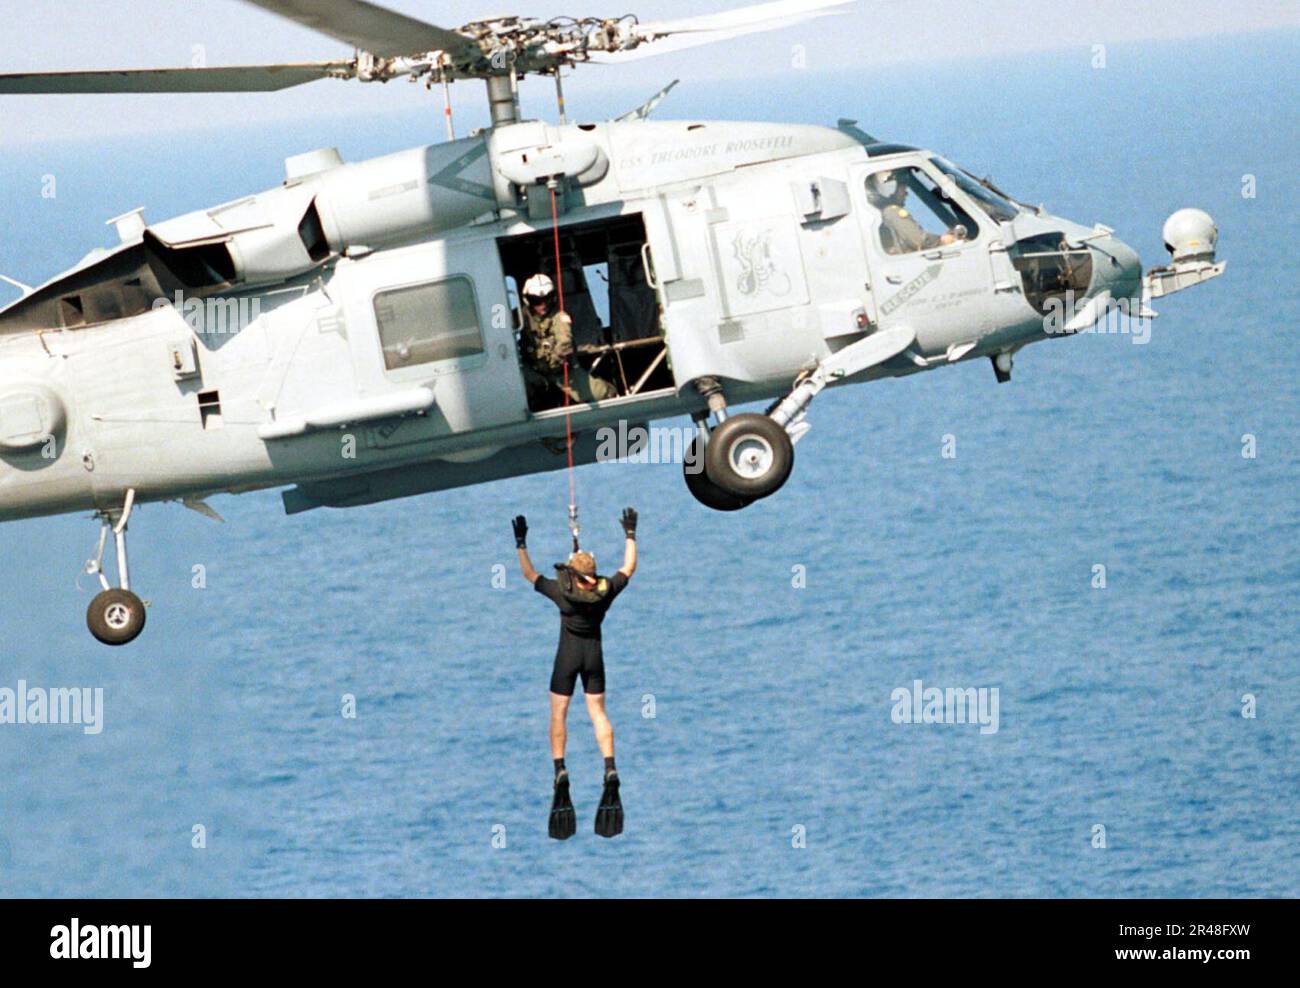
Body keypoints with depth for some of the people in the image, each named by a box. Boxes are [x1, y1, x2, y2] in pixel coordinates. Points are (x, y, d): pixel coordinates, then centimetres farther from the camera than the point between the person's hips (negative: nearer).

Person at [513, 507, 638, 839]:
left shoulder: (563, 593, -19)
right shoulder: (606, 591, -10)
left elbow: (529, 574, -11)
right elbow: (629, 567, 7)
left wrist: (521, 543, -7)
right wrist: (630, 535, 15)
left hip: (567, 656, -4)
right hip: (594, 655, 4)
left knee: (558, 714, 6)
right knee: (598, 712, 11)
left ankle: (560, 769, -7)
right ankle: (610, 768, -2)